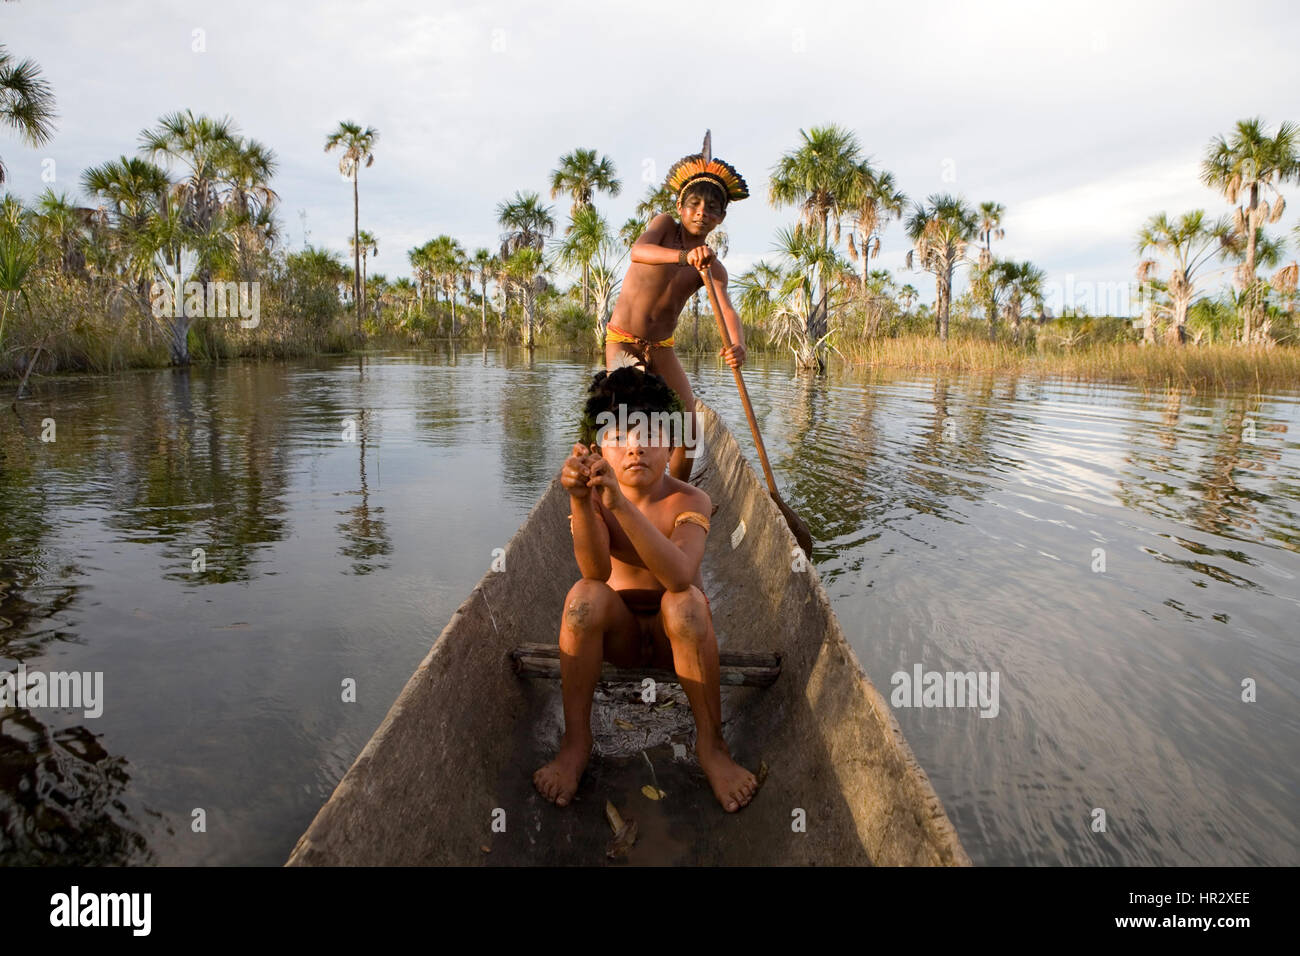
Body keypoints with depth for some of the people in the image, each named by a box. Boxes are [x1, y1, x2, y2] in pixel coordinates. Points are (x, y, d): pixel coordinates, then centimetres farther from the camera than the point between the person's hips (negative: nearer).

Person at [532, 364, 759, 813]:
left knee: (685, 602, -34)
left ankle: (711, 744, -16)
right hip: (618, 633, 1)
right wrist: (580, 501, -48)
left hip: (676, 636, -1)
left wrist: (621, 503, -49)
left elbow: (679, 576, -38)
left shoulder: (690, 501, -17)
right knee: (584, 595, -29)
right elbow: (596, 570, -30)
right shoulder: (594, 499, -12)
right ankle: (575, 741, -16)